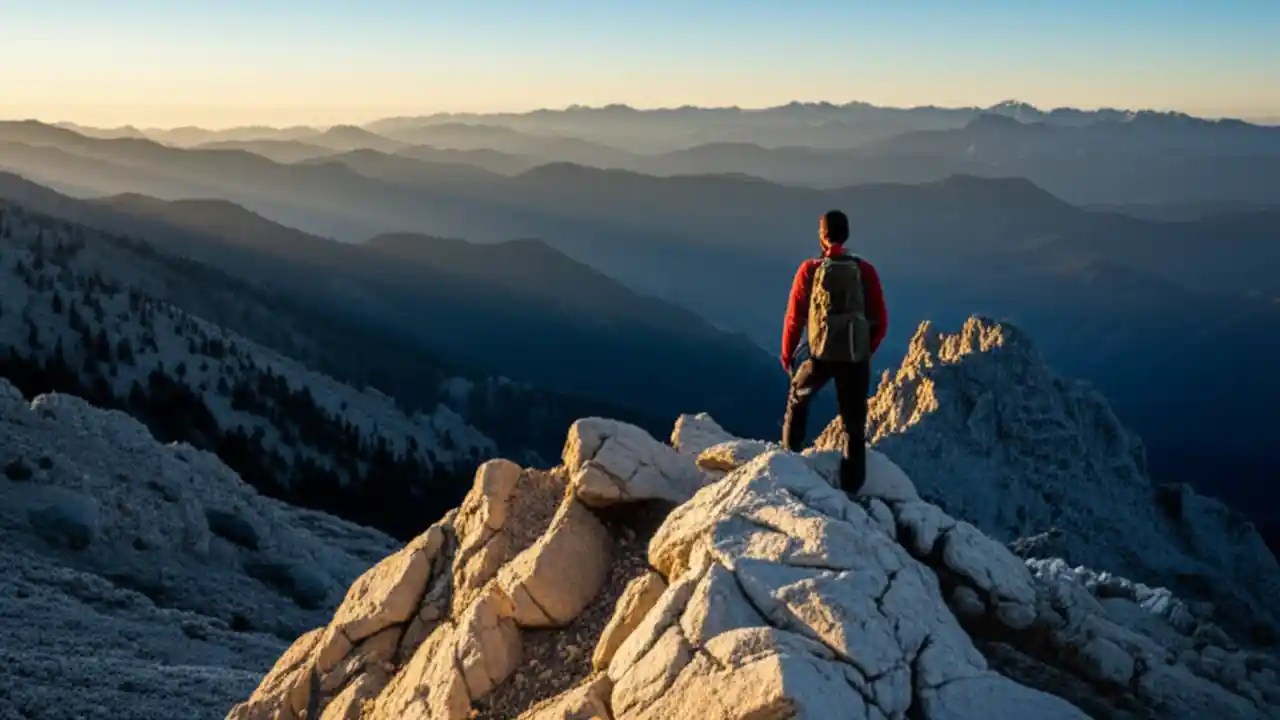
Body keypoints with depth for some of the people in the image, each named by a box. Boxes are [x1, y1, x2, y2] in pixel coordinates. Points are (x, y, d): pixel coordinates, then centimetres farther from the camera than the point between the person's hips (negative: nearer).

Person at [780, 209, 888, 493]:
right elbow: (881, 320, 2)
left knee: (798, 396, 29)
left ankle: (791, 452, 28)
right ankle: (852, 488, 9)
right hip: (856, 358, 1)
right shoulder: (865, 271, -1)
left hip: (821, 355, -1)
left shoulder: (810, 269, -5)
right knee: (854, 425, 8)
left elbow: (795, 316, -2)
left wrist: (787, 353, 13)